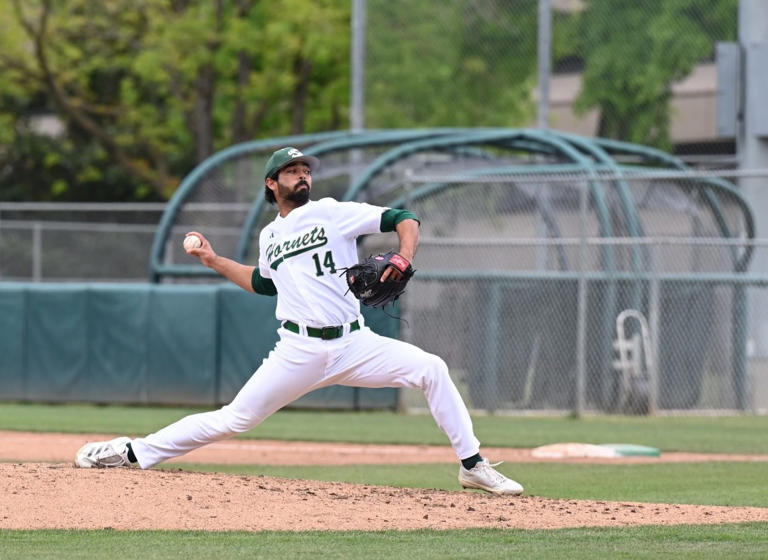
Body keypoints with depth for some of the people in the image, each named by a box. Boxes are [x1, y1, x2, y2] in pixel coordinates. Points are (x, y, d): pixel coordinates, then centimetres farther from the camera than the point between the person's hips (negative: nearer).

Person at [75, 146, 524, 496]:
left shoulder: (333, 213, 3)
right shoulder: (270, 237, 15)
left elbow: (404, 219, -2)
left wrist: (404, 260, -21)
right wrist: (215, 262, 28)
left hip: (354, 344, -1)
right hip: (300, 352, 1)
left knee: (431, 369, -20)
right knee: (235, 419, -5)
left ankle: (473, 465, -12)